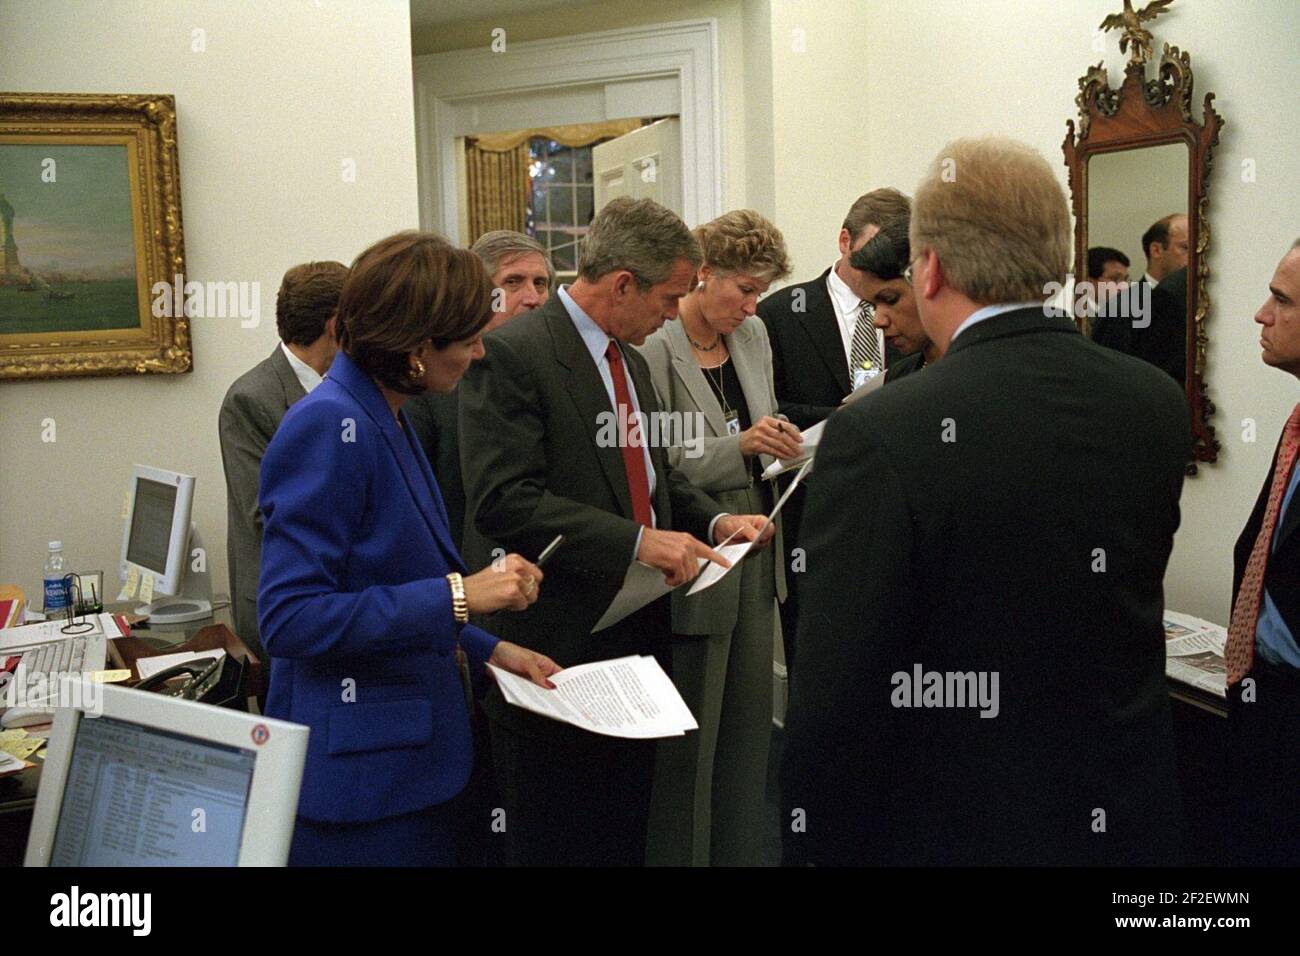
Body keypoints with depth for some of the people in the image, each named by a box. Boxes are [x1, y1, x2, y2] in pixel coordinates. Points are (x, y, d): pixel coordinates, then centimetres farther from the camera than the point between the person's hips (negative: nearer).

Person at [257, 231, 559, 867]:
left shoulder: (384, 420, 9)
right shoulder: (329, 427, -19)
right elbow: (291, 618, -24)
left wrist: (488, 648, 13)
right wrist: (459, 594, -25)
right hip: (357, 772, -9)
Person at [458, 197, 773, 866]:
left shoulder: (632, 362, 14)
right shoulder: (512, 354, -15)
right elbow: (504, 502, -22)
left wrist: (714, 520, 4)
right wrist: (635, 540, -25)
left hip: (636, 630, 8)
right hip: (557, 641, -8)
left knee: (626, 834, 17)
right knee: (554, 841, 5)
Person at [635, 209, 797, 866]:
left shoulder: (753, 335, 7)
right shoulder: (653, 349, -16)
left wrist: (777, 441, -3)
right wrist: (739, 447, -23)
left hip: (754, 549, 8)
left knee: (749, 723, 16)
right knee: (688, 735, 3)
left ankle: (740, 849, 31)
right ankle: (679, 852, 20)